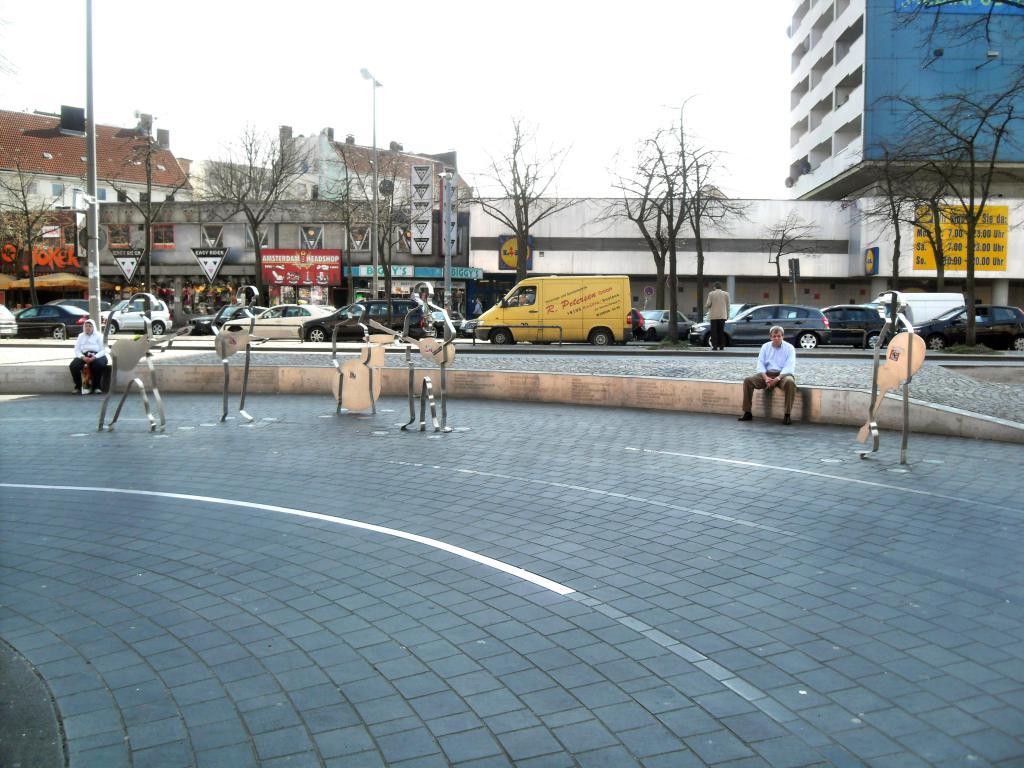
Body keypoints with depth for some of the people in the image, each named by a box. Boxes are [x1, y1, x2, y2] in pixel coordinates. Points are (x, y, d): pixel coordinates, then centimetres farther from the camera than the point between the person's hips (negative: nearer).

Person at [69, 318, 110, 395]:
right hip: (83, 356, 3)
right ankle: (78, 387, -12)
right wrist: (83, 357, -15)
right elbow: (77, 349, 7)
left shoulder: (99, 336, 7)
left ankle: (96, 387, -22)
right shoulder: (80, 336, 16)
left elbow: (103, 350, -4)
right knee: (73, 365, -28)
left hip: (97, 355, -3)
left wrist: (94, 357, -22)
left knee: (99, 364, -38)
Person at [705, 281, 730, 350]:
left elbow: (708, 304, -8)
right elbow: (727, 305, 4)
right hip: (722, 315, 2)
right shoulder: (726, 294, 5)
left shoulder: (711, 294, -1)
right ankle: (721, 346, 3)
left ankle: (715, 346, -5)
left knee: (714, 331, 0)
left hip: (714, 315, -2)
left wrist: (706, 308, 14)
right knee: (721, 331, 7)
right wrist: (727, 315, 10)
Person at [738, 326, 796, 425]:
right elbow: (760, 364, 4)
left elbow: (789, 366, -11)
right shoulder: (765, 347, 11)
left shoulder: (789, 348, 0)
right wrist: (766, 378, -16)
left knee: (790, 382, -37)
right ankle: (747, 413, -16)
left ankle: (787, 415, -34)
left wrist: (777, 379, -26)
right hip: (767, 374, 3)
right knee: (748, 380, -19)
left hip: (783, 374, -3)